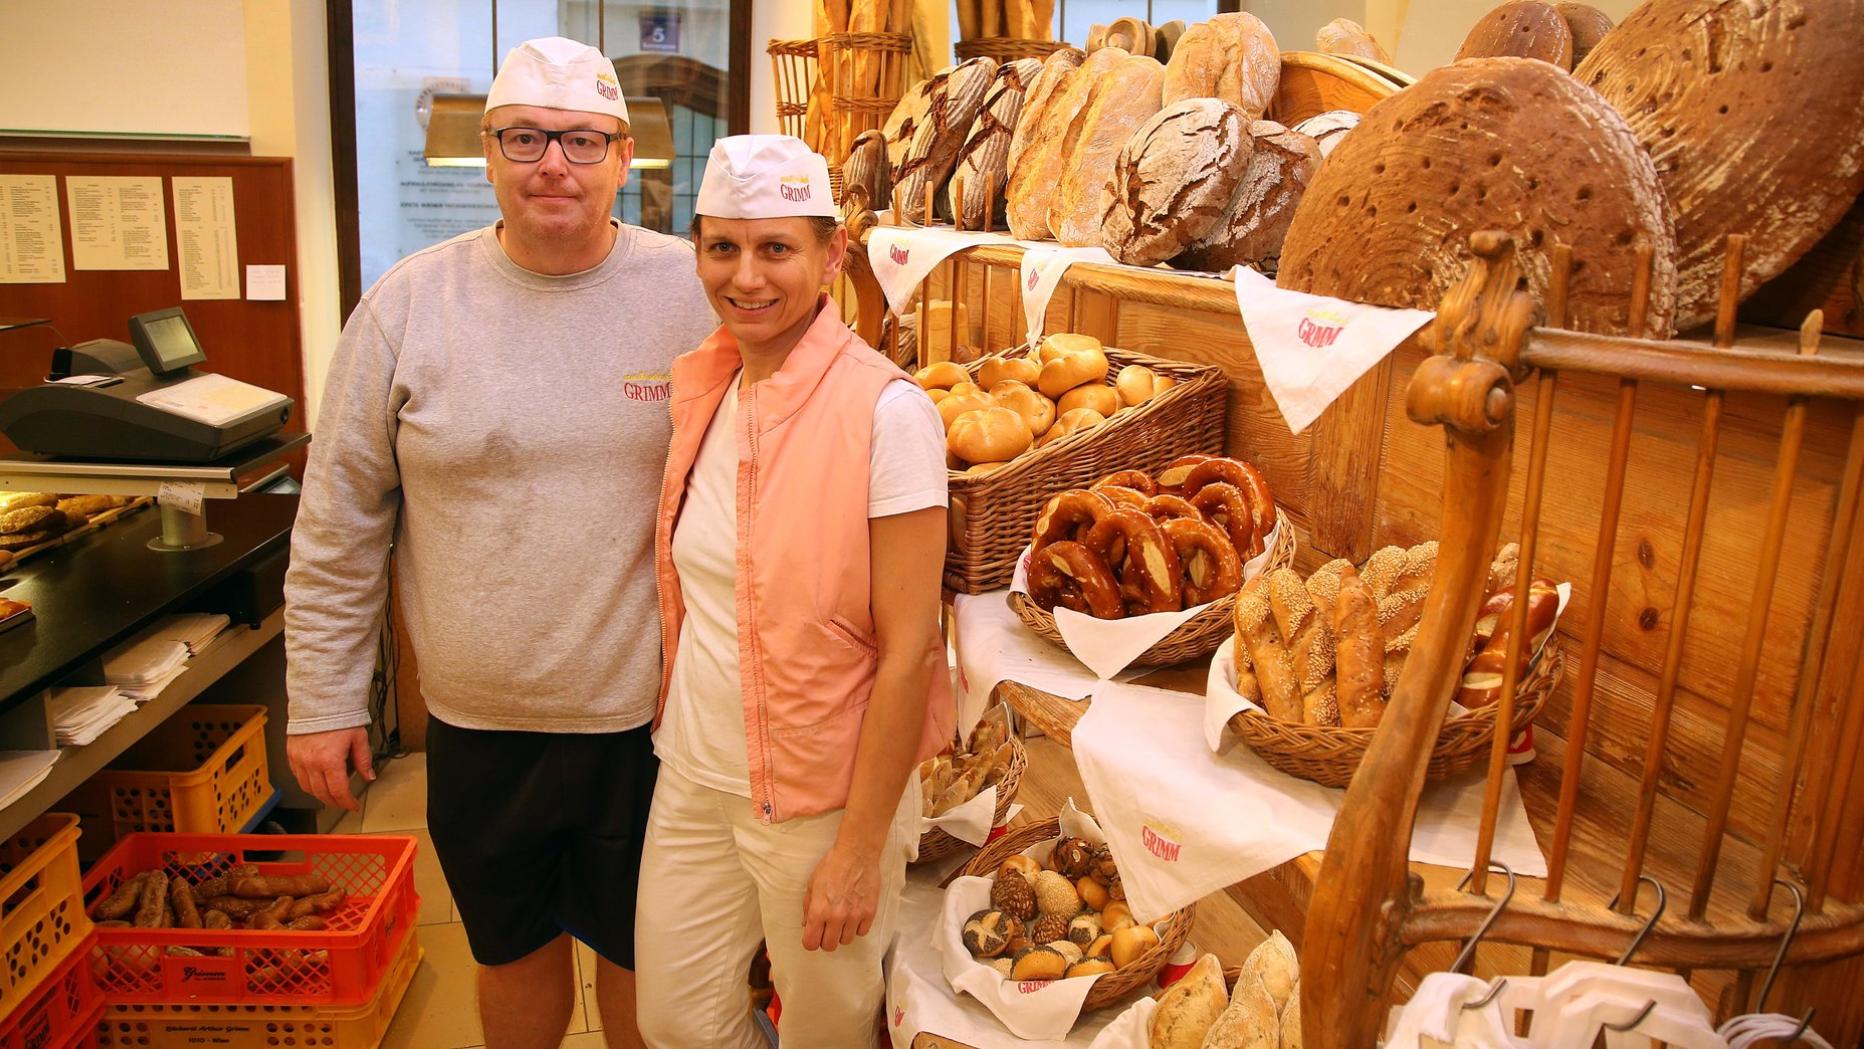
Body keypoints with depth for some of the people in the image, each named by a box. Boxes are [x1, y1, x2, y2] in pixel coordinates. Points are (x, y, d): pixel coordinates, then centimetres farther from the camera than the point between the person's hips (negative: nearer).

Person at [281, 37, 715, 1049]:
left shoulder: (701, 294, -8)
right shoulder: (407, 304, -5)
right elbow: (339, 522, 2)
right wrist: (322, 699, 4)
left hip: (649, 715, -1)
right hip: (476, 724, 2)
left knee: (641, 954, 18)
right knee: (514, 952, 22)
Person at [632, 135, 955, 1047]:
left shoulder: (885, 412, -19)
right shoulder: (699, 385, 0)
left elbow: (908, 655, -18)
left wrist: (859, 850, -15)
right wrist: (673, 725, 8)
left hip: (824, 797, -5)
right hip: (693, 777, 6)